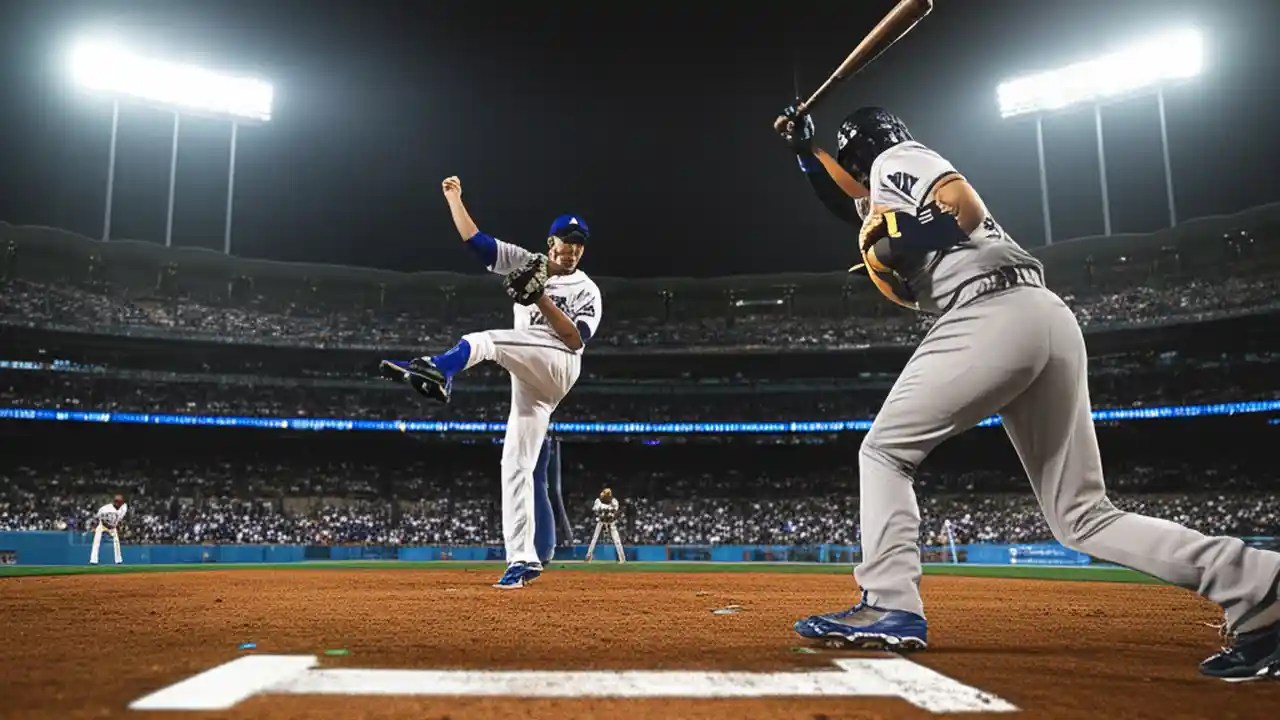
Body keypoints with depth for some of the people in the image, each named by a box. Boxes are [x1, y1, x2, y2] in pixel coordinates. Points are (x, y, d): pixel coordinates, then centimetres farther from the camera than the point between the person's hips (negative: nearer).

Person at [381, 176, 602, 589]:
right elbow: (475, 240, 12)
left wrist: (540, 300, -15)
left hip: (558, 366, -5)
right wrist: (454, 197, 9)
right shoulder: (527, 264, 17)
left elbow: (576, 339, -8)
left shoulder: (587, 291, 7)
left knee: (482, 340, -29)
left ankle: (439, 371, -64)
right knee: (516, 468, -2)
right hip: (529, 383, 5)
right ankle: (522, 561, 0)